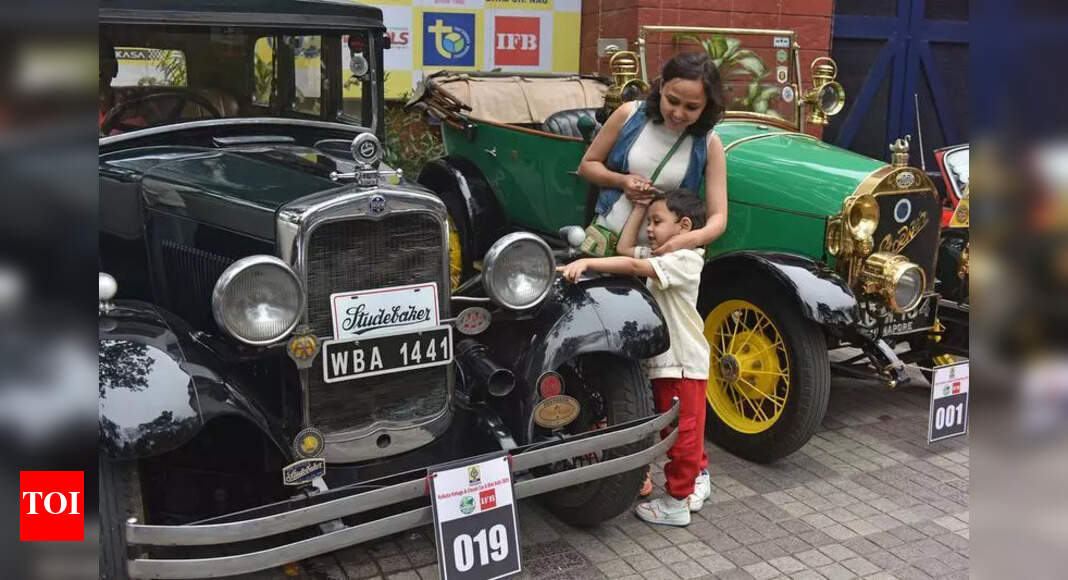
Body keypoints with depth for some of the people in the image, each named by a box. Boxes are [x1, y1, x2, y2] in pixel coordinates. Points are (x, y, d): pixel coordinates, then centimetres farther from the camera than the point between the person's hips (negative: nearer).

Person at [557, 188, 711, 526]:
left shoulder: (684, 259, -18)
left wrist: (585, 263, -36)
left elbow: (633, 266, -30)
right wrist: (640, 206, 14)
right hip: (665, 360, 10)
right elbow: (625, 248, 16)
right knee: (685, 428, 22)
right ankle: (698, 480, 38)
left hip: (683, 362, -10)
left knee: (682, 430, -1)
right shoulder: (659, 256, 12)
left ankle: (677, 503, 7)